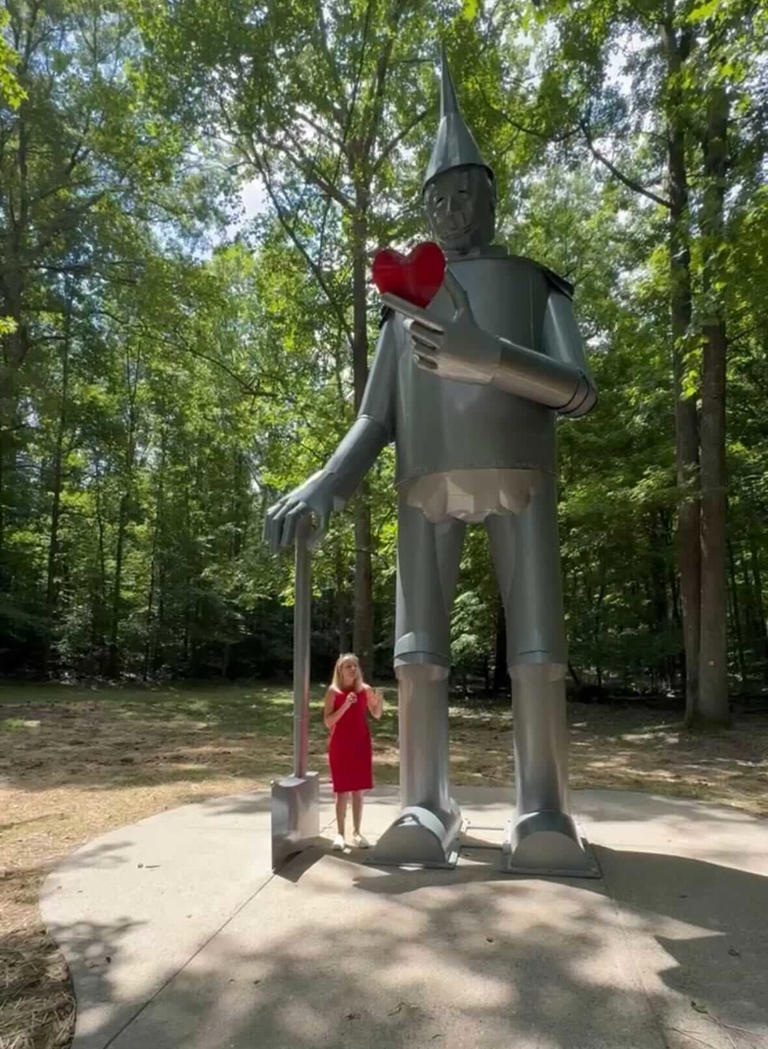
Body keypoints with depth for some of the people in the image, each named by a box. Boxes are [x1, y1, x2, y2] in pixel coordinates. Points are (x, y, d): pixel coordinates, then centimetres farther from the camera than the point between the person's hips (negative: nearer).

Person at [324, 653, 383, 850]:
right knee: (342, 791, 1)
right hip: (340, 745, -2)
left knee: (358, 790, 7)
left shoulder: (365, 689, 0)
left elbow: (377, 715, 5)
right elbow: (328, 722, -11)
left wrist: (379, 700, -14)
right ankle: (340, 834, 12)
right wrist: (345, 705, -23)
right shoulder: (333, 691, -7)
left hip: (361, 744, 2)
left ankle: (357, 833, 17)